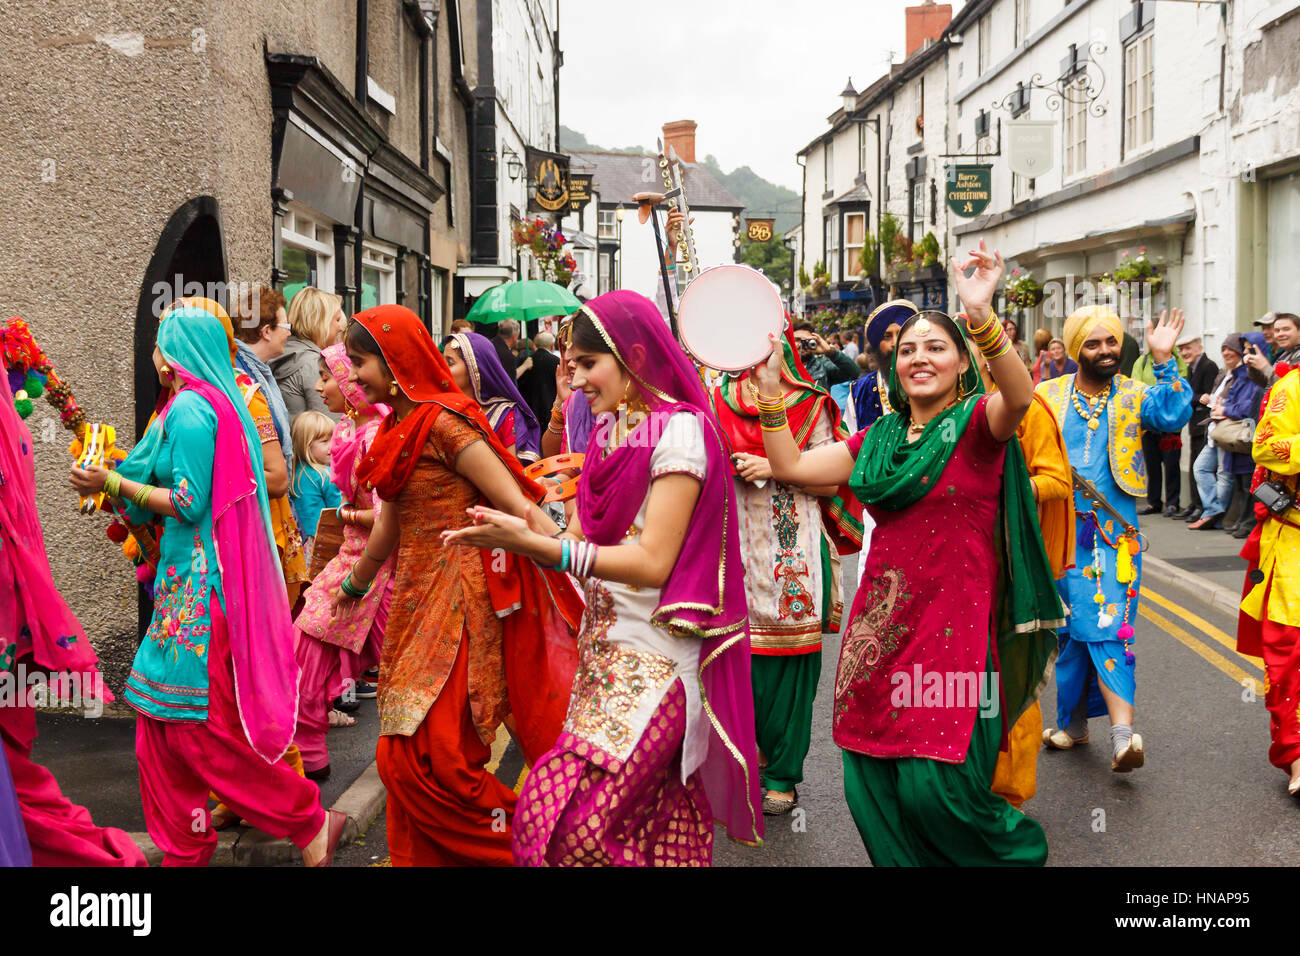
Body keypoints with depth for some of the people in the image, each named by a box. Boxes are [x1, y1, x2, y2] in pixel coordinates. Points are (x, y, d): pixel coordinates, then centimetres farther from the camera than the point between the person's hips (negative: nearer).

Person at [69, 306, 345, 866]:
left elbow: (187, 504, -18)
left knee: (196, 721, -5)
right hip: (193, 574, 10)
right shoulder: (219, 403, 16)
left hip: (198, 583, -10)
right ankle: (184, 848, 22)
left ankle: (311, 823, 2)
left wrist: (113, 482, -9)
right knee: (163, 716, 13)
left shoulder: (189, 409, -14)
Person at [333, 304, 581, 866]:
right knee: (406, 753, 10)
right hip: (415, 599, 9)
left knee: (420, 757, -10)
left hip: (459, 601, -9)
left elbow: (522, 511, -20)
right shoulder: (397, 430, 13)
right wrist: (355, 585, 40)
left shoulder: (444, 424, -15)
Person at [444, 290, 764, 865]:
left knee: (555, 821, -10)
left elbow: (653, 561, -17)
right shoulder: (608, 429, 14)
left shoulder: (678, 429, -11)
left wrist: (532, 543, -20)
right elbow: (580, 540, 11)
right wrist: (516, 538, -8)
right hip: (605, 646, 7)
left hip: (652, 659, -7)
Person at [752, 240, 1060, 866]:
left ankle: (1019, 850, 20)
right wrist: (769, 391, 7)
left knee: (936, 786, -8)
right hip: (881, 622, 6)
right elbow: (792, 466, 14)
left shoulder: (977, 423, -3)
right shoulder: (879, 438, 13)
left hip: (953, 622, -6)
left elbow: (1019, 395, -26)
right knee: (872, 788, 7)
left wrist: (981, 315, -40)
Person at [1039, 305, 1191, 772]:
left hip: (1113, 533, -2)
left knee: (1108, 627, -14)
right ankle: (1072, 721, 24)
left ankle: (1122, 733, -19)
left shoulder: (1134, 396, 3)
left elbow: (1173, 415, -15)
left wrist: (1164, 361, -21)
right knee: (1066, 628, 10)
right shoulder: (1047, 396, 7)